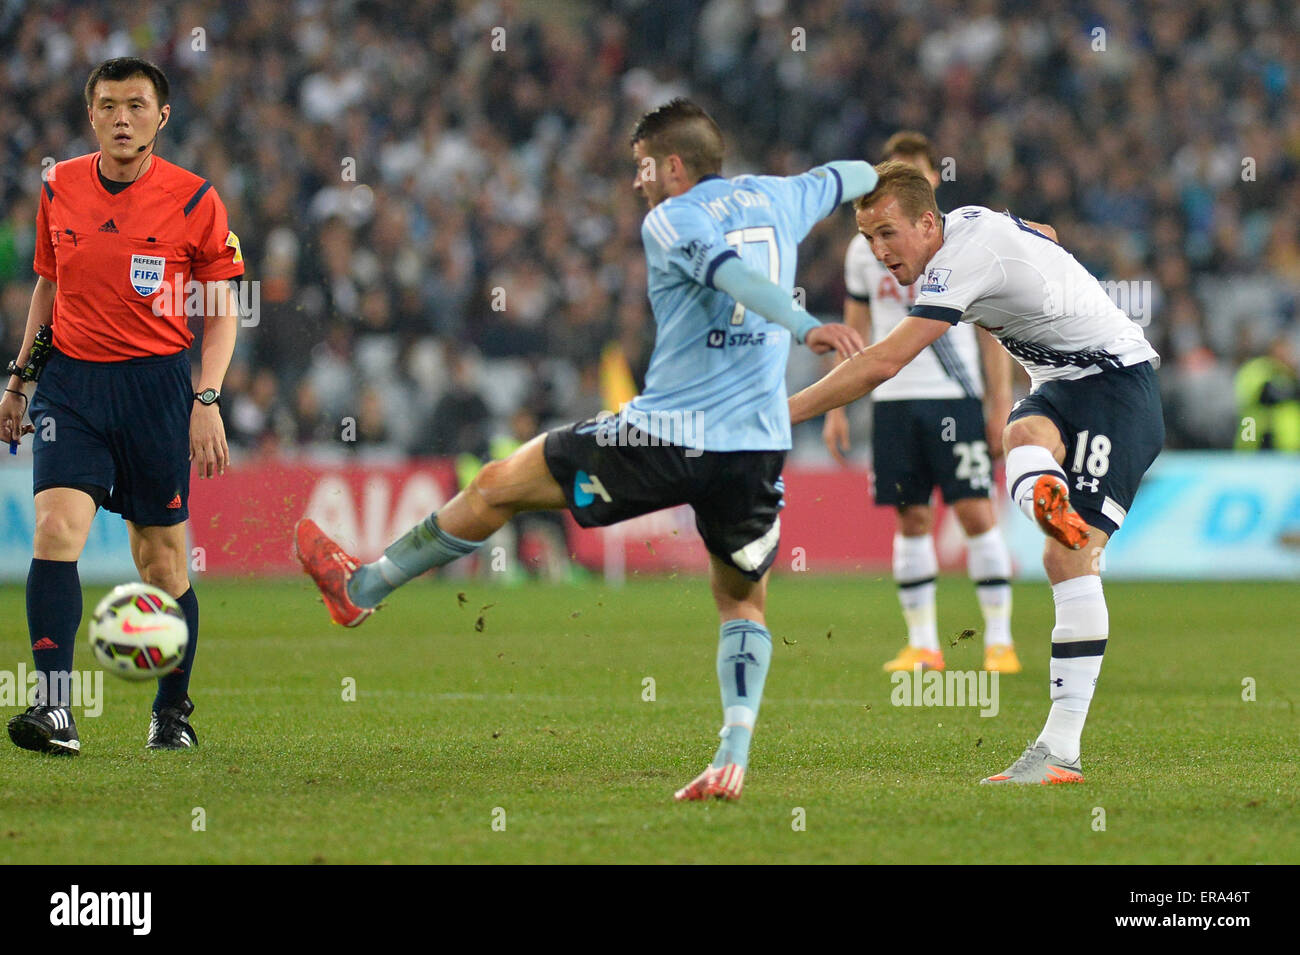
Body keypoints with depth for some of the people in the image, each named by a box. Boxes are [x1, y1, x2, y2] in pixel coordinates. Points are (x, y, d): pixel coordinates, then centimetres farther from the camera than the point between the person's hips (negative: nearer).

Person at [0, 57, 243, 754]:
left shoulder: (193, 199, -3)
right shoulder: (59, 189, 5)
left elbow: (222, 309, 3)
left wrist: (207, 401, -7)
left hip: (155, 383, -2)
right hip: (69, 381, 2)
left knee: (161, 558, 4)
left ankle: (173, 711, 21)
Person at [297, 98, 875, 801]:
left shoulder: (670, 222, -4)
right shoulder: (775, 198, 13)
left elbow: (731, 272, -23)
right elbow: (855, 177, 32)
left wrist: (805, 326, -37)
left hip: (665, 438, -4)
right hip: (758, 447, 4)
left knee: (497, 487, 12)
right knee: (742, 603, 18)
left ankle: (360, 589, 25)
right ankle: (733, 758, -2)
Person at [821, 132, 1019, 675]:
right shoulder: (865, 249, 10)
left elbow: (992, 329, 3)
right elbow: (855, 334, 16)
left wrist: (1001, 405, -3)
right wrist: (836, 409, 10)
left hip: (955, 396, -3)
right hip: (892, 400, 3)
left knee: (975, 512, -8)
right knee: (911, 519, 3)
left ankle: (1000, 640, -3)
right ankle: (922, 645, 7)